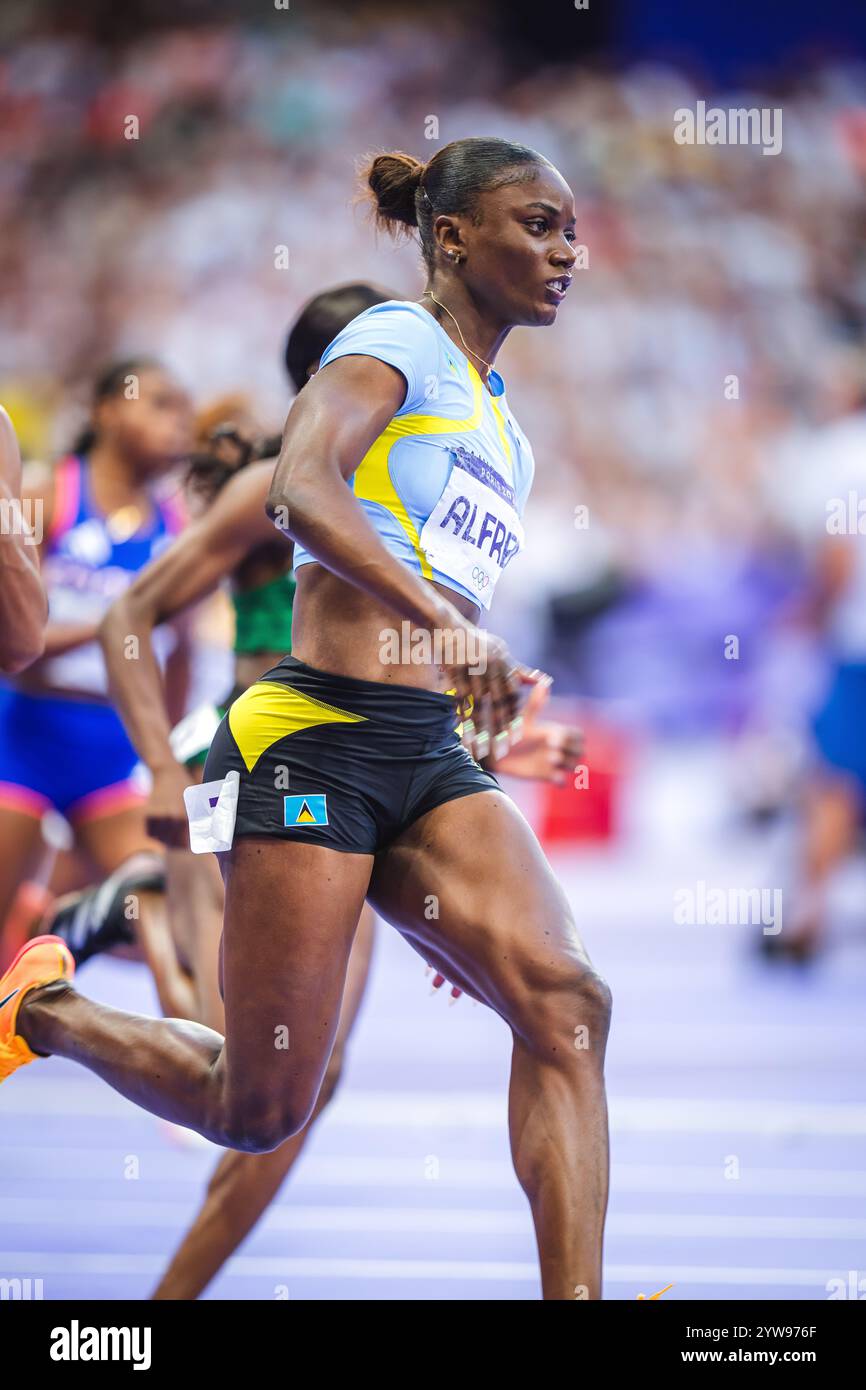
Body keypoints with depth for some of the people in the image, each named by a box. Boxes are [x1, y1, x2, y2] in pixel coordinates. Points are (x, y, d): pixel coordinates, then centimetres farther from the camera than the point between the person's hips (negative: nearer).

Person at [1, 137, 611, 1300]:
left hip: (432, 759, 8)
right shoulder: (396, 343, -2)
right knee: (258, 1110, -2)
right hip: (315, 737, -7)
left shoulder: (499, 421, 23)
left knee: (567, 1002, -16)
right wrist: (448, 626, -35)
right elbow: (302, 491, -22)